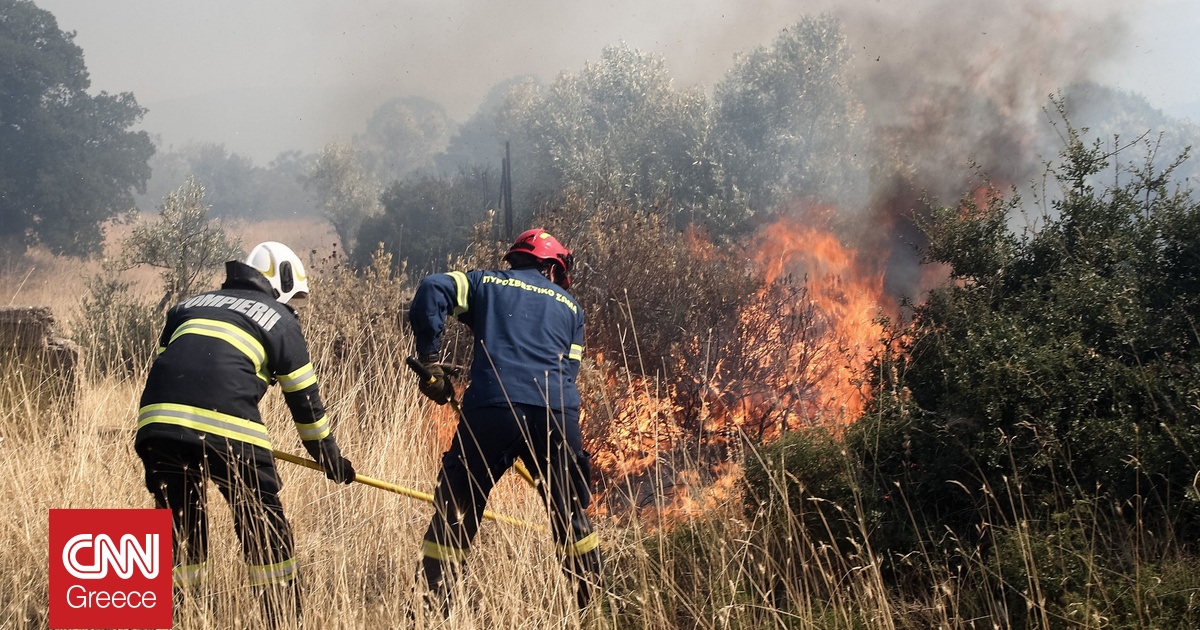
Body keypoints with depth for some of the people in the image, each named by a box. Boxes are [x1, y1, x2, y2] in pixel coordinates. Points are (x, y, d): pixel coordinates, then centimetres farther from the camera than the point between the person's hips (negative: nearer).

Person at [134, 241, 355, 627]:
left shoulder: (191, 305, 31)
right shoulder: (279, 320, 18)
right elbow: (304, 401, 20)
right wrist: (331, 460, 30)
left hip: (158, 421, 4)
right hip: (227, 427, -4)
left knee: (180, 524, 19)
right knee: (264, 524, 12)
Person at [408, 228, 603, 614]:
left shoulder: (486, 283, 19)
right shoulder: (569, 305, 24)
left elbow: (432, 289, 2)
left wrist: (428, 359, 4)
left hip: (490, 410, -1)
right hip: (556, 415, 2)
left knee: (456, 511, 9)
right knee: (570, 512, 19)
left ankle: (432, 607, 5)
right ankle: (593, 603, 27)